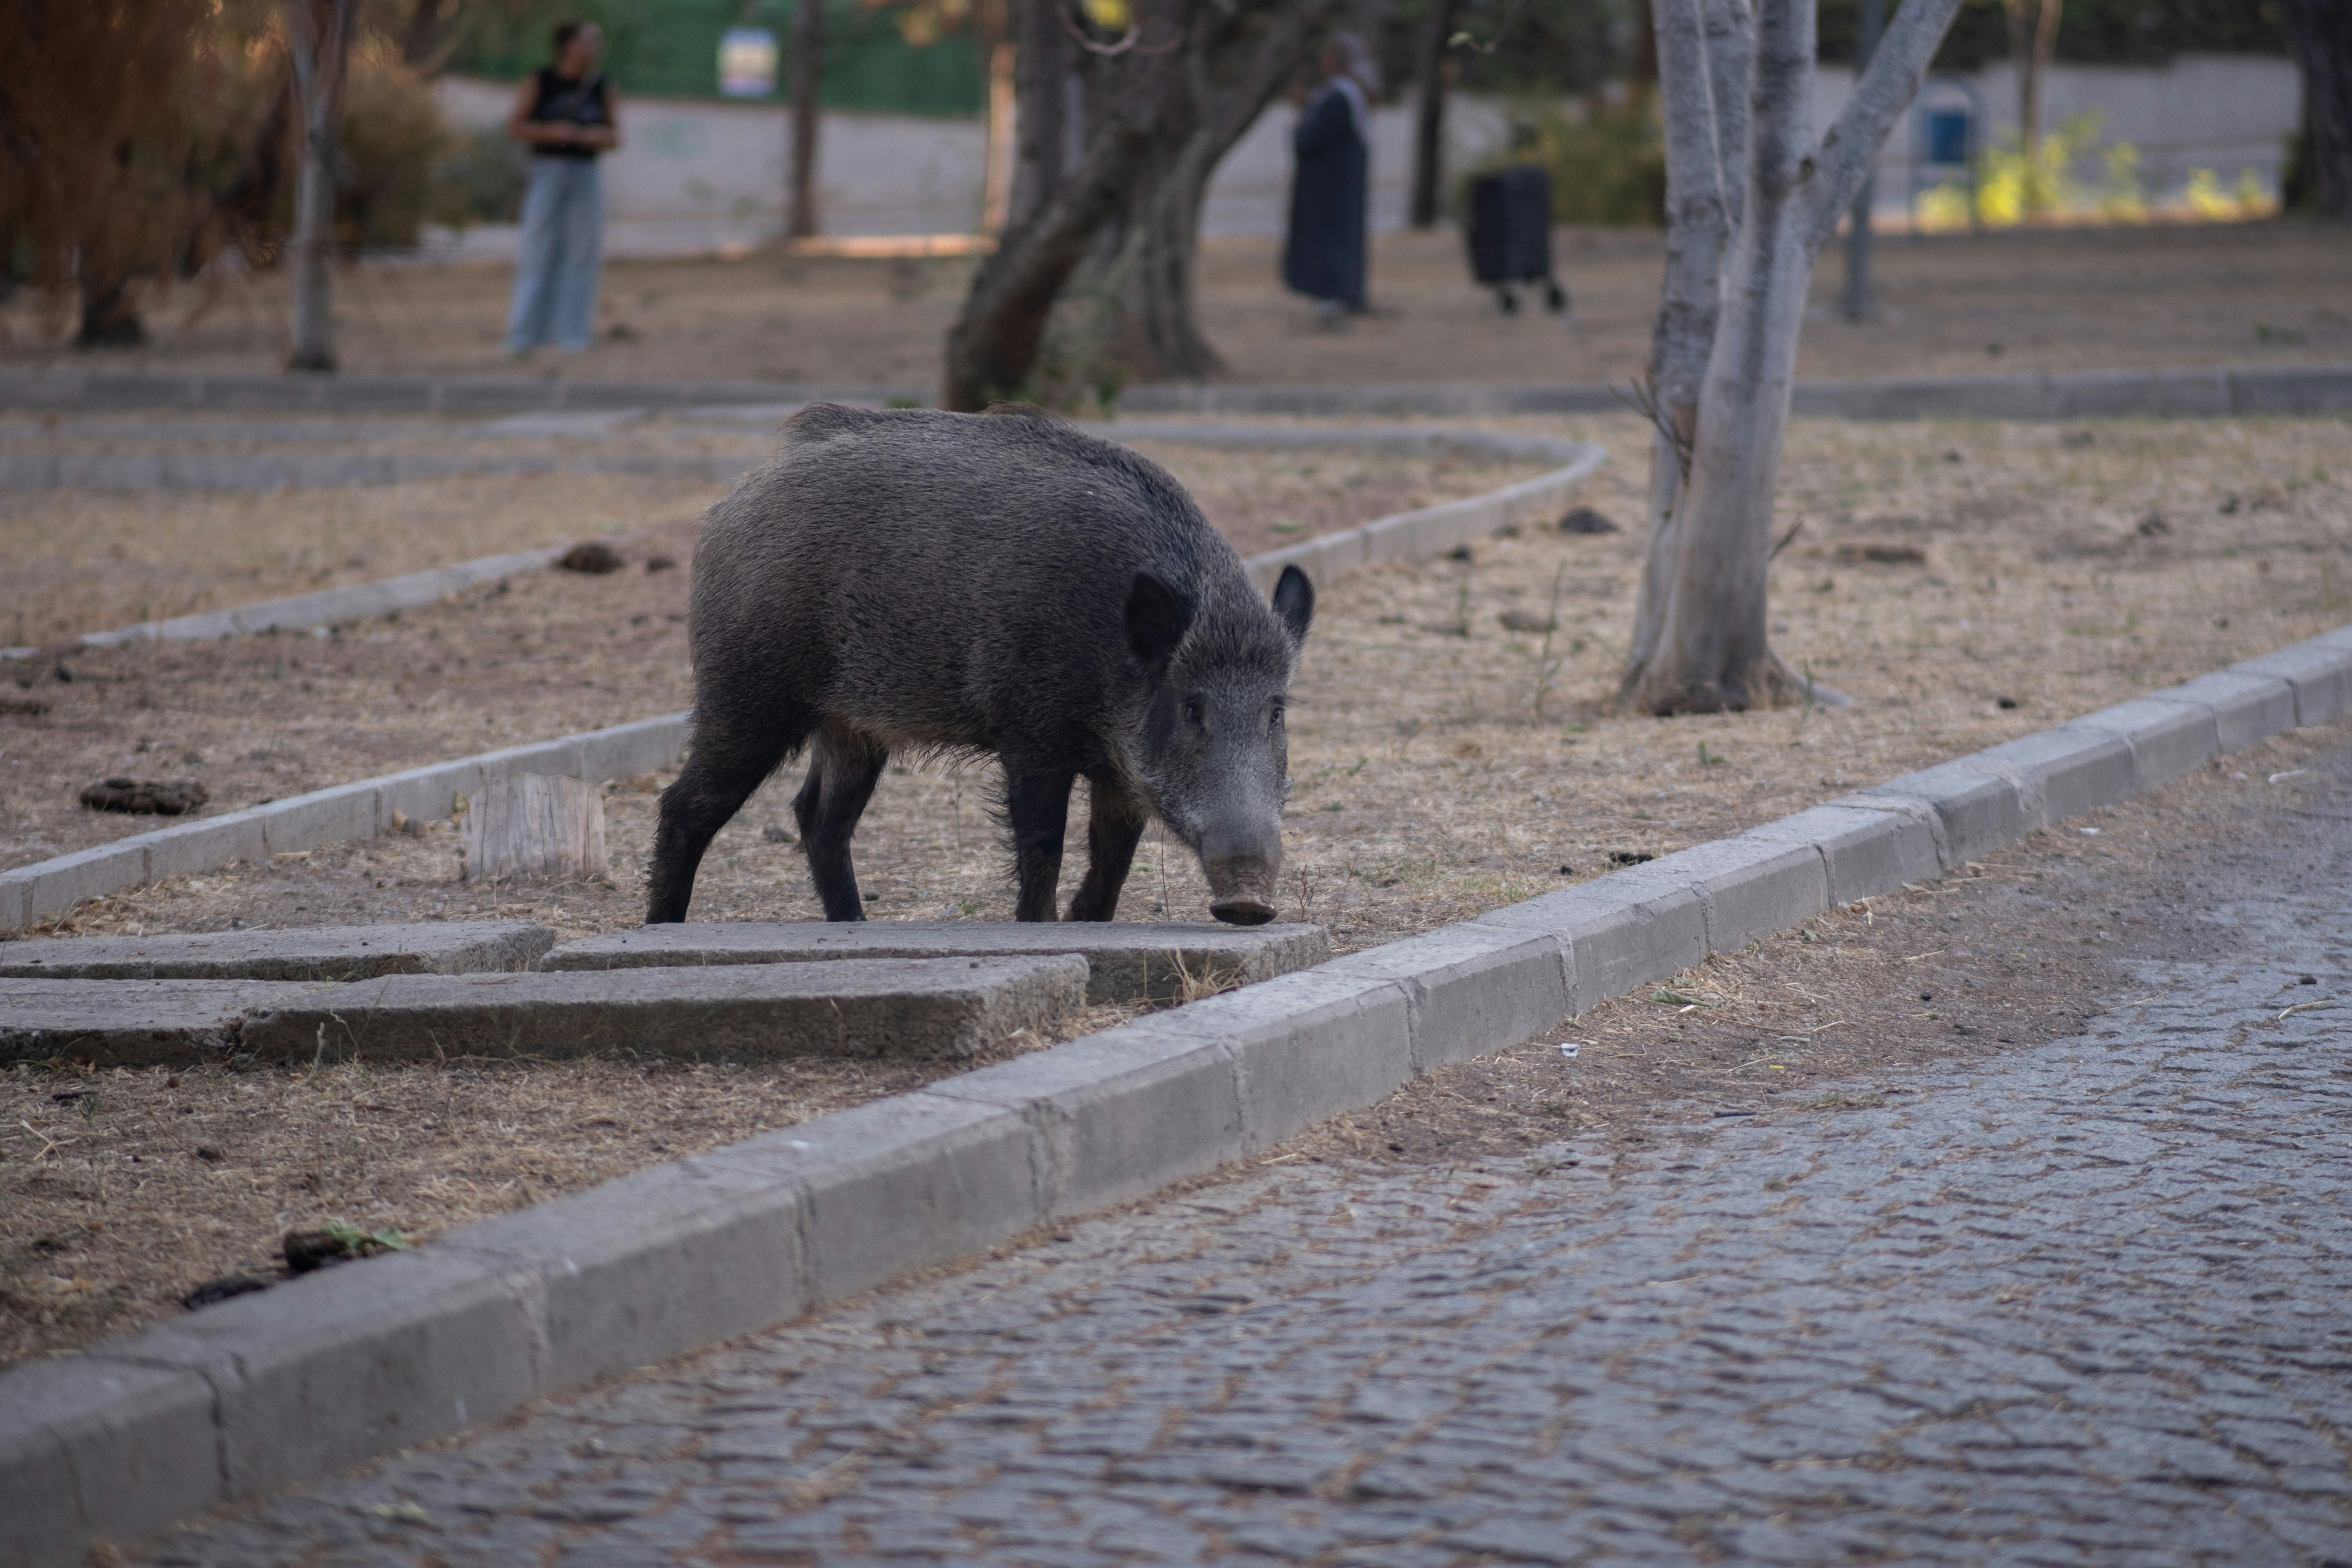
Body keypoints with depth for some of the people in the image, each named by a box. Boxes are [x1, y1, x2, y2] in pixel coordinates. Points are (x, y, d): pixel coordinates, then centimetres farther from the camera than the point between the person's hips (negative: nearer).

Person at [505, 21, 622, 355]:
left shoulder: (602, 90, 9)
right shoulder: (540, 83, 1)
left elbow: (615, 137, 11)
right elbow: (515, 127, -1)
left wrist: (598, 137, -11)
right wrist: (551, 132, -14)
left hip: (585, 177, 3)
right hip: (548, 173, -3)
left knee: (581, 254, 0)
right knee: (537, 252, -5)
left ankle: (572, 333, 4)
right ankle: (524, 334, -3)